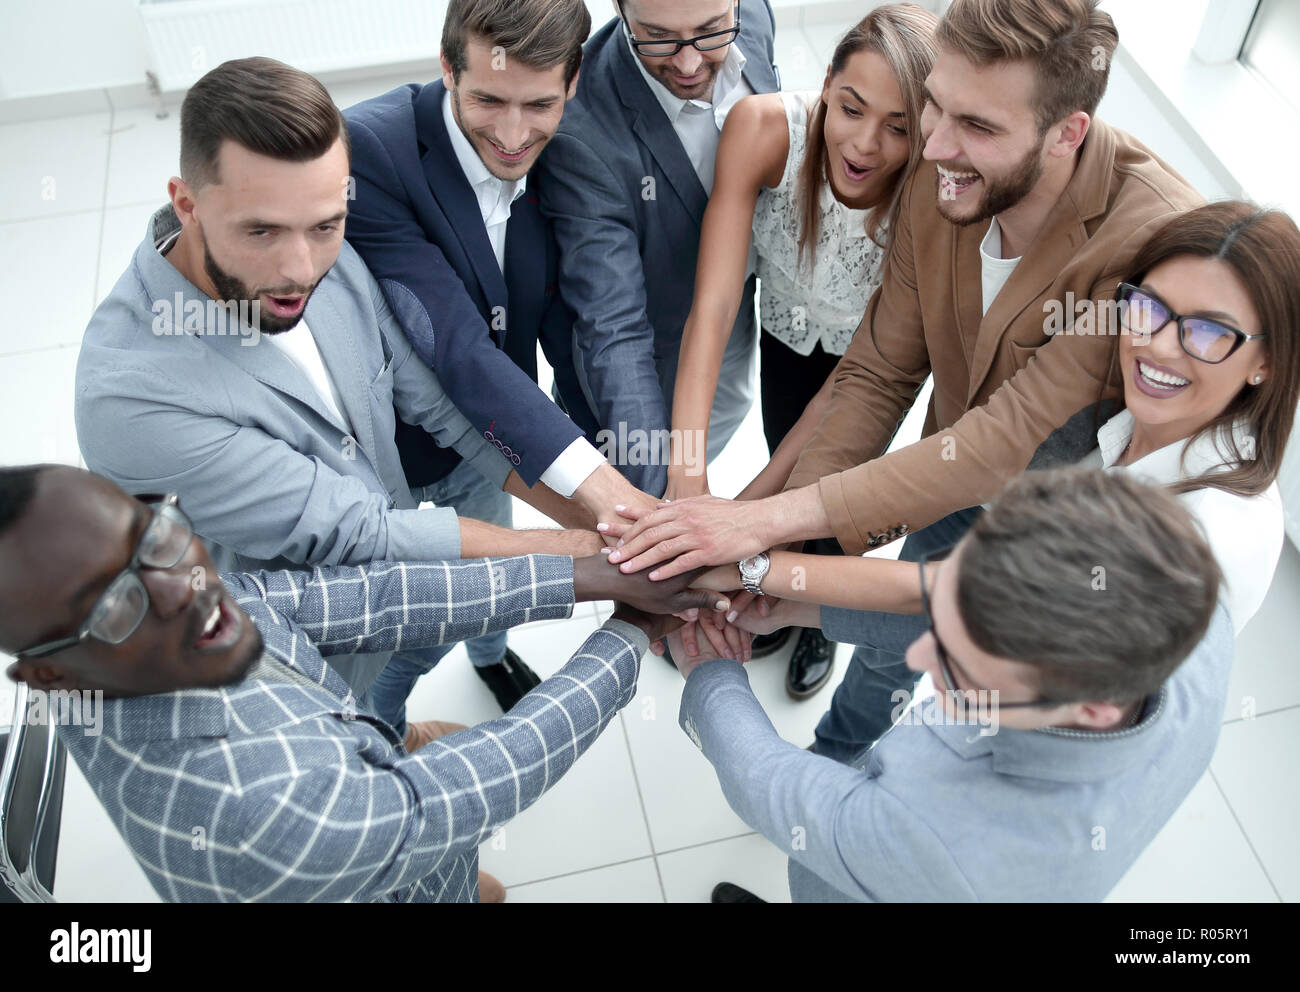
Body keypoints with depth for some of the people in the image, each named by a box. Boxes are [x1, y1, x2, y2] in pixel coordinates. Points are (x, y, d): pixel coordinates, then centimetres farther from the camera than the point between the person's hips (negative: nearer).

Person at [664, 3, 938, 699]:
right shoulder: (762, 128, -38)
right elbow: (713, 305, -42)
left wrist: (743, 508, -36)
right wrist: (686, 477, -51)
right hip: (787, 333, 2)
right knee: (790, 486, 18)